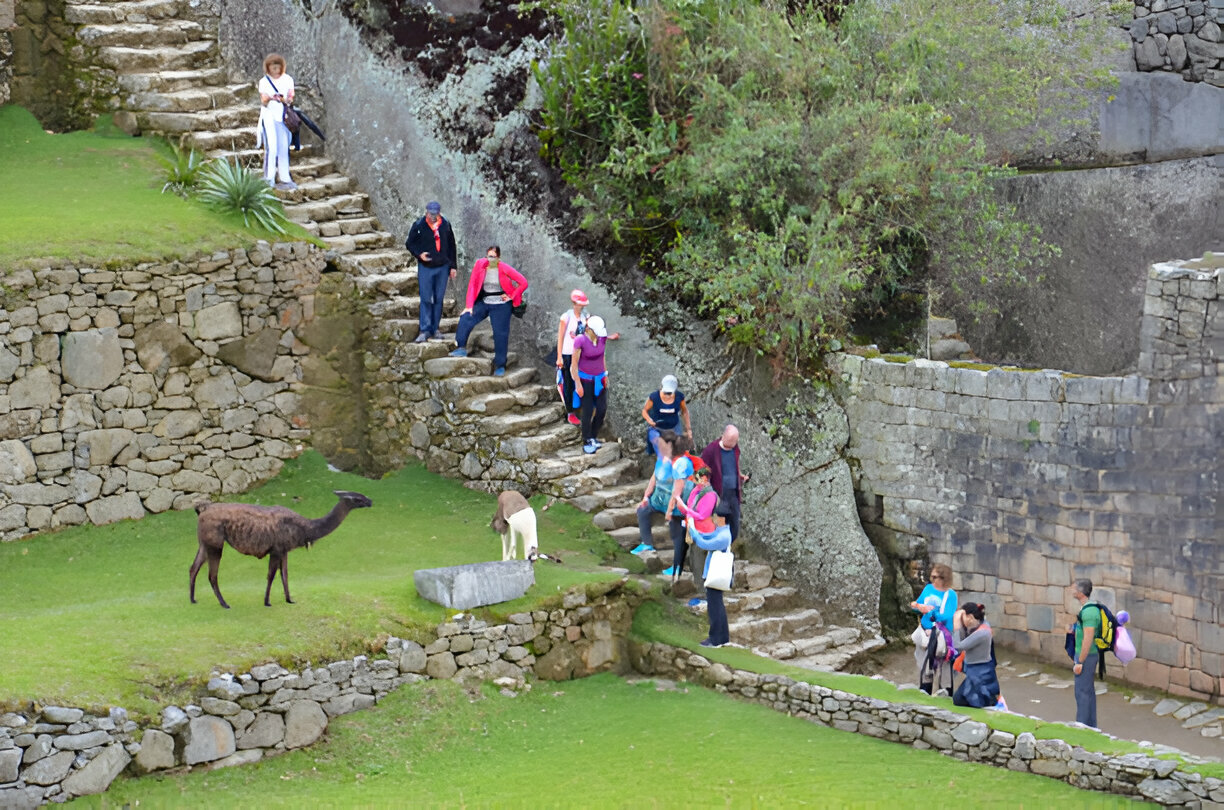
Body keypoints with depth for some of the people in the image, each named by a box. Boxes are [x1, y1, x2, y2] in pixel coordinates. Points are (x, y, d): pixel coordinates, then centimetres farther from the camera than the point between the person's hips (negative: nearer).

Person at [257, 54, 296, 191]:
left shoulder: (287, 80, 9)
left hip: (283, 117, 3)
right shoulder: (264, 82, 2)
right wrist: (267, 99, -26)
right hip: (269, 117, -3)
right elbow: (263, 102, -2)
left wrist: (286, 100, -13)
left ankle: (284, 178, 10)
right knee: (271, 148, -11)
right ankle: (268, 178, -6)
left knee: (284, 148, 3)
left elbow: (291, 98, 10)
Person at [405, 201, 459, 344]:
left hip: (442, 267, 2)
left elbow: (451, 246, 9)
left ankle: (435, 329, 16)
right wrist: (419, 254, -14)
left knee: (438, 299, 7)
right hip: (425, 267, -2)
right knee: (426, 299, -5)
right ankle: (425, 330, -1)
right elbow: (409, 243, 3)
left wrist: (453, 266, 9)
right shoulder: (418, 226, -7)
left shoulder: (446, 225, 0)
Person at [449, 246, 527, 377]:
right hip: (483, 302, 3)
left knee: (500, 334, -4)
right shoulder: (480, 265, -6)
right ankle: (461, 349, -14)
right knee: (465, 318, -18)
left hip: (501, 305, -3)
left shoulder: (504, 269, -13)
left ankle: (500, 366, 5)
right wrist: (469, 306, -8)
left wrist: (511, 296, -7)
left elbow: (523, 283, -10)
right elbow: (472, 285, -3)